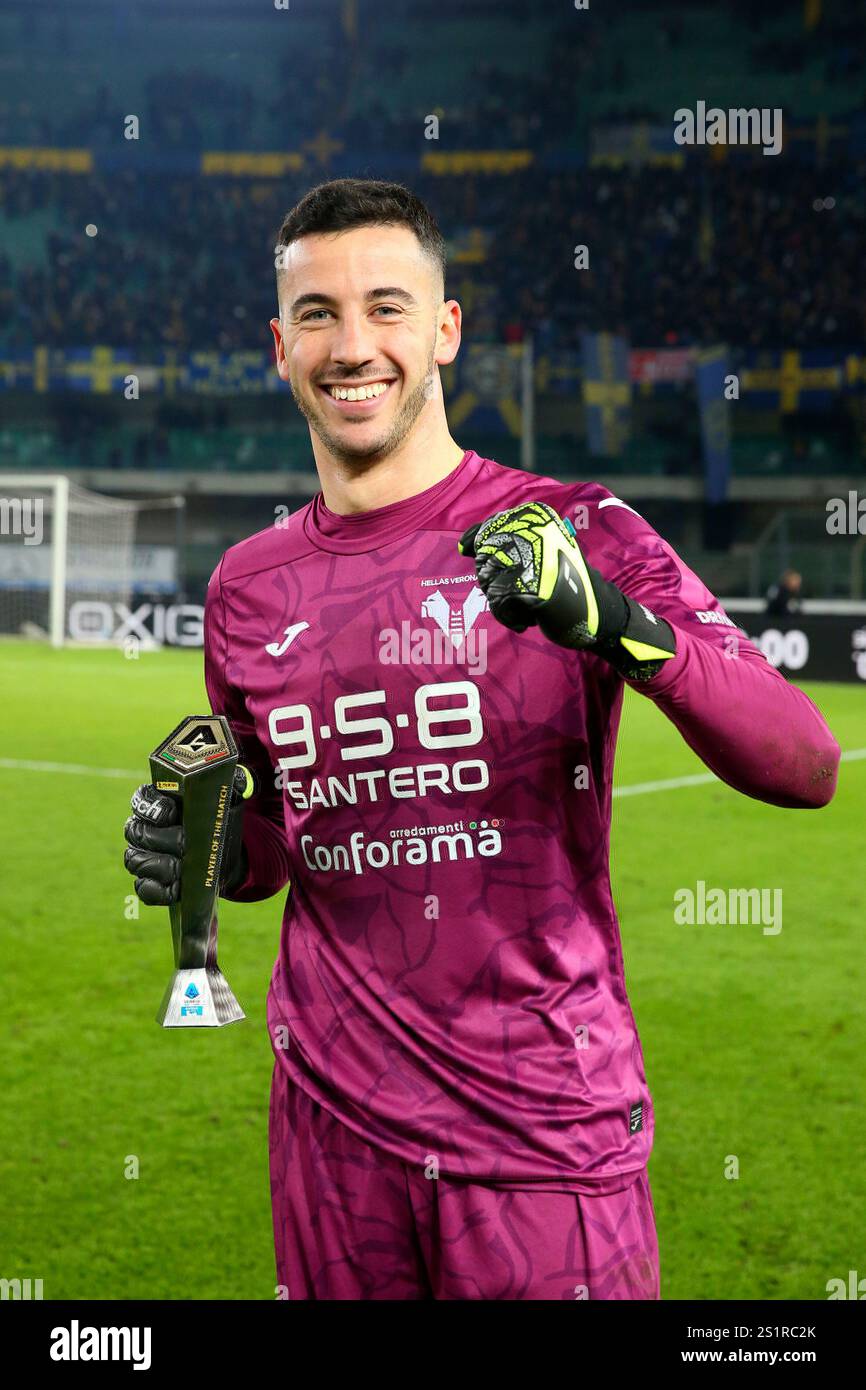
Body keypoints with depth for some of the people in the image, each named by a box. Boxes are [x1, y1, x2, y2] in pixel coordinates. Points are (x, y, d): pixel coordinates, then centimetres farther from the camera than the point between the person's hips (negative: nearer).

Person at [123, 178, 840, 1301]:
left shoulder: (576, 534, -7)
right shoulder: (248, 588, 6)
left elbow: (805, 768, -15)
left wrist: (617, 623, -30)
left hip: (549, 1135, -3)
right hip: (333, 1126, 4)